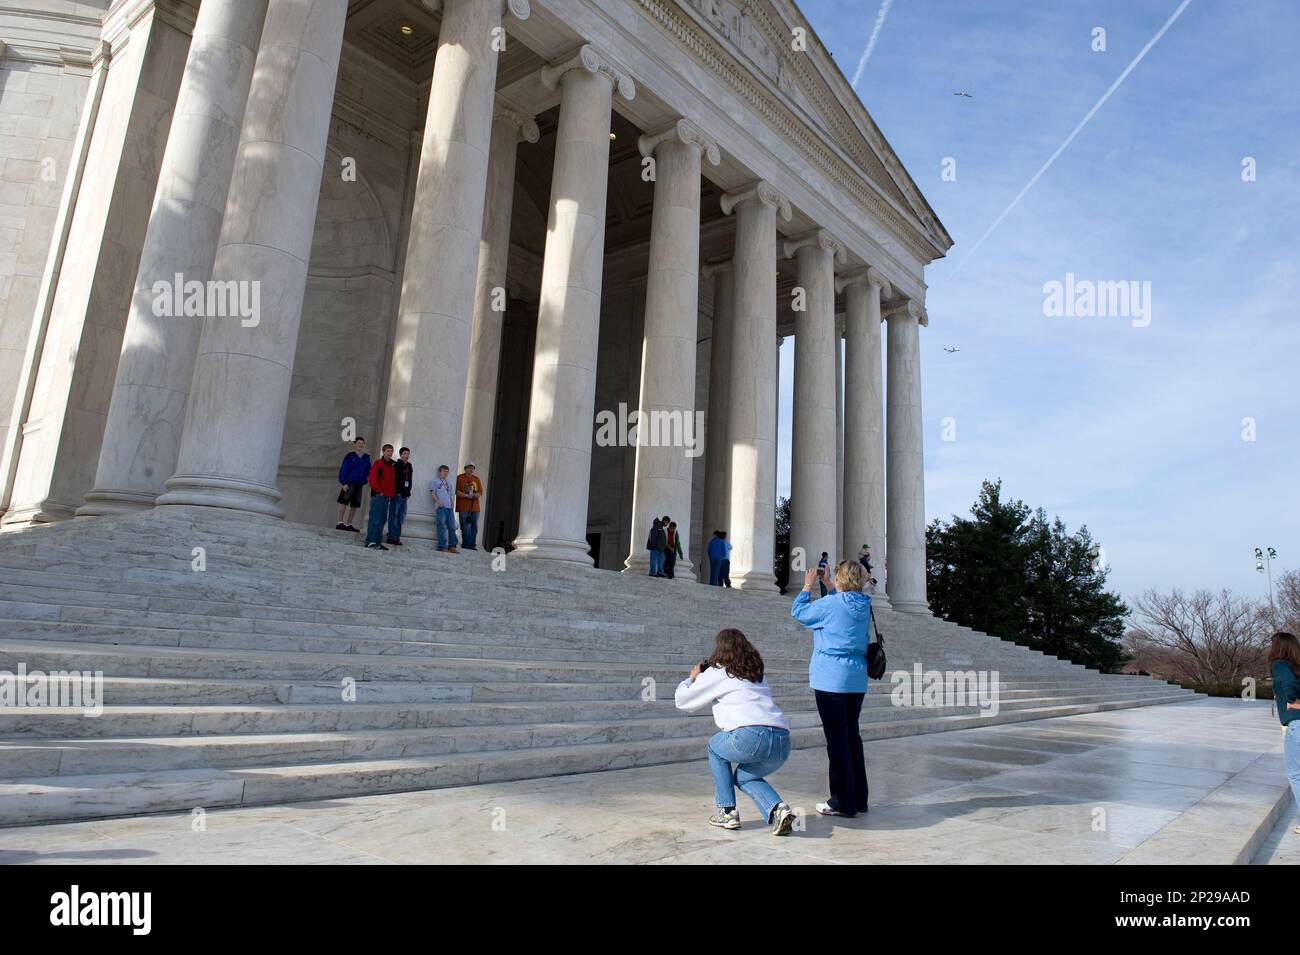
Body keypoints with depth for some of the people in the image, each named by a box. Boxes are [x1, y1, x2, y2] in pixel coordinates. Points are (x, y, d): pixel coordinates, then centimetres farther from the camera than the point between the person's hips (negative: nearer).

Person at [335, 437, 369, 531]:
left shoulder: (366, 458, 11)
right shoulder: (350, 456, -3)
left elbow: (368, 471, 15)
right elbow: (343, 470, -6)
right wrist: (344, 482, -13)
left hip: (359, 484, 5)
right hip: (349, 483, -5)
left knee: (354, 505, 8)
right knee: (344, 502, -10)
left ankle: (349, 524, 15)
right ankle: (340, 523, -10)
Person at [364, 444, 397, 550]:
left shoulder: (393, 465, 16)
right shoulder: (378, 463, -3)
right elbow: (372, 479, -10)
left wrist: (394, 492, 12)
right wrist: (378, 491, -15)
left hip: (389, 496, 7)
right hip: (378, 496, -7)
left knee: (383, 520, 8)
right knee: (375, 519, -9)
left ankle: (377, 542, 12)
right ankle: (370, 541, -7)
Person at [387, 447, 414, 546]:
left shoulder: (410, 467, 16)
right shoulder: (396, 465, -4)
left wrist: (408, 493, 12)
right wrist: (396, 492, -18)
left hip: (404, 495, 7)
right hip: (397, 494, -7)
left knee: (401, 517, 7)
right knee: (394, 516, -4)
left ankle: (396, 536, 13)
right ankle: (392, 537, -3)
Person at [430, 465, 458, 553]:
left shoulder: (449, 483, 26)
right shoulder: (435, 481, 10)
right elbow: (433, 493, -1)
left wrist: (453, 505, 9)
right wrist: (438, 501, -15)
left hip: (449, 507, 5)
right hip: (440, 507, -5)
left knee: (452, 527, 1)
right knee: (442, 526, -11)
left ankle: (452, 546, 4)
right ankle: (442, 546, -14)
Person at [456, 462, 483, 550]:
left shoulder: (477, 479, 16)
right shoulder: (460, 478, 3)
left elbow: (480, 492, 15)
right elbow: (457, 491, -5)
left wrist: (477, 495, -8)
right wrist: (466, 495, -17)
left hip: (475, 507, 5)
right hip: (464, 507, -5)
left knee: (474, 526, 5)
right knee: (465, 527, -7)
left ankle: (472, 544, 11)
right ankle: (467, 544, -1)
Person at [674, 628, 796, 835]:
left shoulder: (716, 673, 11)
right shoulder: (757, 673, 28)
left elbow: (682, 700, 18)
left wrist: (692, 678, 37)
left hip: (752, 736, -6)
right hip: (783, 742, 6)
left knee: (715, 747, 26)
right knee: (743, 776, 30)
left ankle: (727, 811, 19)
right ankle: (778, 809, 4)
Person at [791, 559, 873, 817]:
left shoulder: (830, 604, -13)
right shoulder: (864, 607, 6)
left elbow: (798, 611, 2)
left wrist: (808, 585, 13)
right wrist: (829, 587, 26)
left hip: (831, 680, -7)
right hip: (857, 681, 7)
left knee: (837, 739, -2)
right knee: (852, 736, 15)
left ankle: (843, 803, 3)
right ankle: (859, 798, 22)